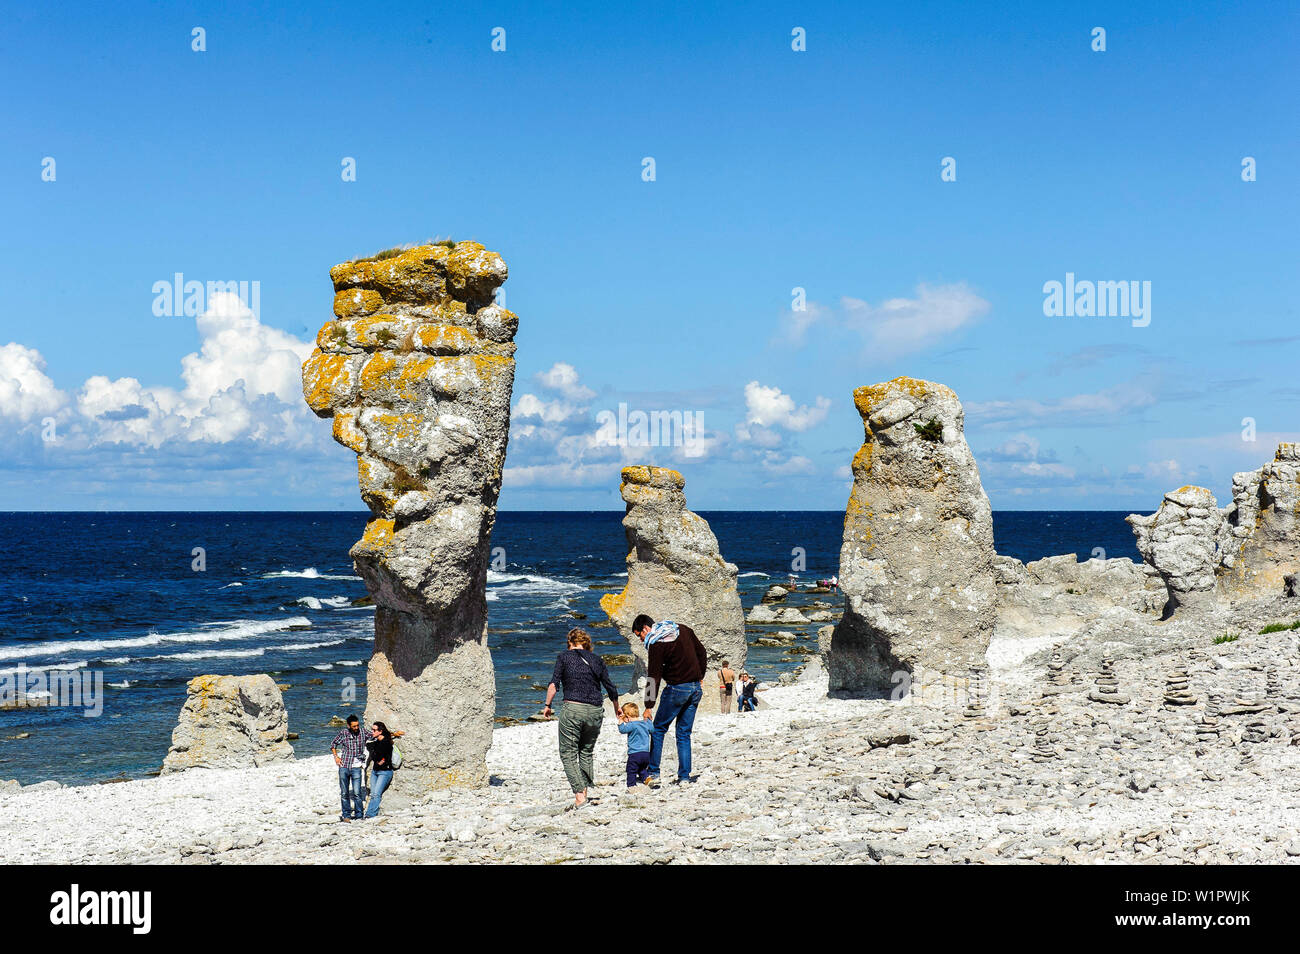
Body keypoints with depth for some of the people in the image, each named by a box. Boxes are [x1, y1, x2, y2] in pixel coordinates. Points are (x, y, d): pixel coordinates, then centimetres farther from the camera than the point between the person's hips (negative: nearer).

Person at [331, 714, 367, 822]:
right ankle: (346, 814, 15)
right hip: (344, 766, 1)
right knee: (344, 793, 5)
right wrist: (336, 756, 4)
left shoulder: (362, 732, 0)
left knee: (356, 792, -10)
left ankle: (358, 814, 2)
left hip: (356, 767, -1)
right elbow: (333, 744, 14)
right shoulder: (343, 732, 0)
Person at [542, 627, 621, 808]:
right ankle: (585, 790, 16)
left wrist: (547, 705, 1)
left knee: (568, 754, 2)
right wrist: (616, 708, 30)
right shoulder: (596, 660, 13)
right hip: (595, 711, 4)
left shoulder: (564, 657, 4)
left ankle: (579, 793, -14)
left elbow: (554, 683, -8)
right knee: (587, 752, 21)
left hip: (572, 709, -4)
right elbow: (611, 688, 14)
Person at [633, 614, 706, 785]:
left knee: (658, 729, 7)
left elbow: (654, 677, -15)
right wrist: (700, 678, 22)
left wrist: (649, 706, -13)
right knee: (684, 733, 11)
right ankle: (684, 776, 7)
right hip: (696, 688, 7)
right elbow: (702, 654, 16)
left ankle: (653, 772, 4)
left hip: (676, 689, -7)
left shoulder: (656, 644, -12)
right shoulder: (683, 630, 9)